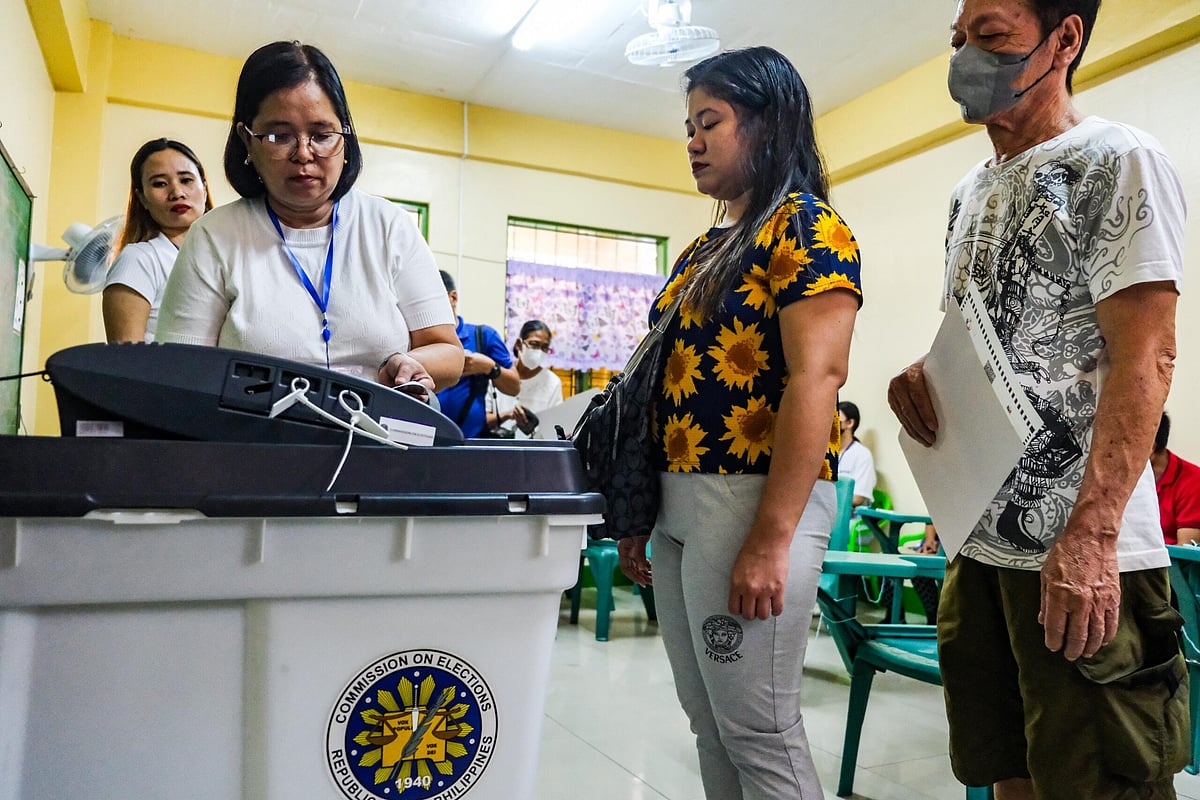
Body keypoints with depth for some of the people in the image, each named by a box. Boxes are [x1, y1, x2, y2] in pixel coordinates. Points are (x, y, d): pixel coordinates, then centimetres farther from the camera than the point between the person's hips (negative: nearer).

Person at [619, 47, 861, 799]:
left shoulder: (806, 225, -6)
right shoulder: (703, 250, 18)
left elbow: (816, 378, -17)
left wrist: (772, 537, -23)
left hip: (754, 500, -8)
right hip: (679, 504, 9)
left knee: (759, 731, 1)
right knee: (710, 727, 17)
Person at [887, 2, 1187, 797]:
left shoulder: (1119, 163, -7)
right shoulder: (971, 191, 17)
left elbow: (1144, 356, -15)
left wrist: (1091, 536, -23)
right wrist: (925, 374, 1)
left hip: (1079, 552, -7)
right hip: (980, 537, 8)